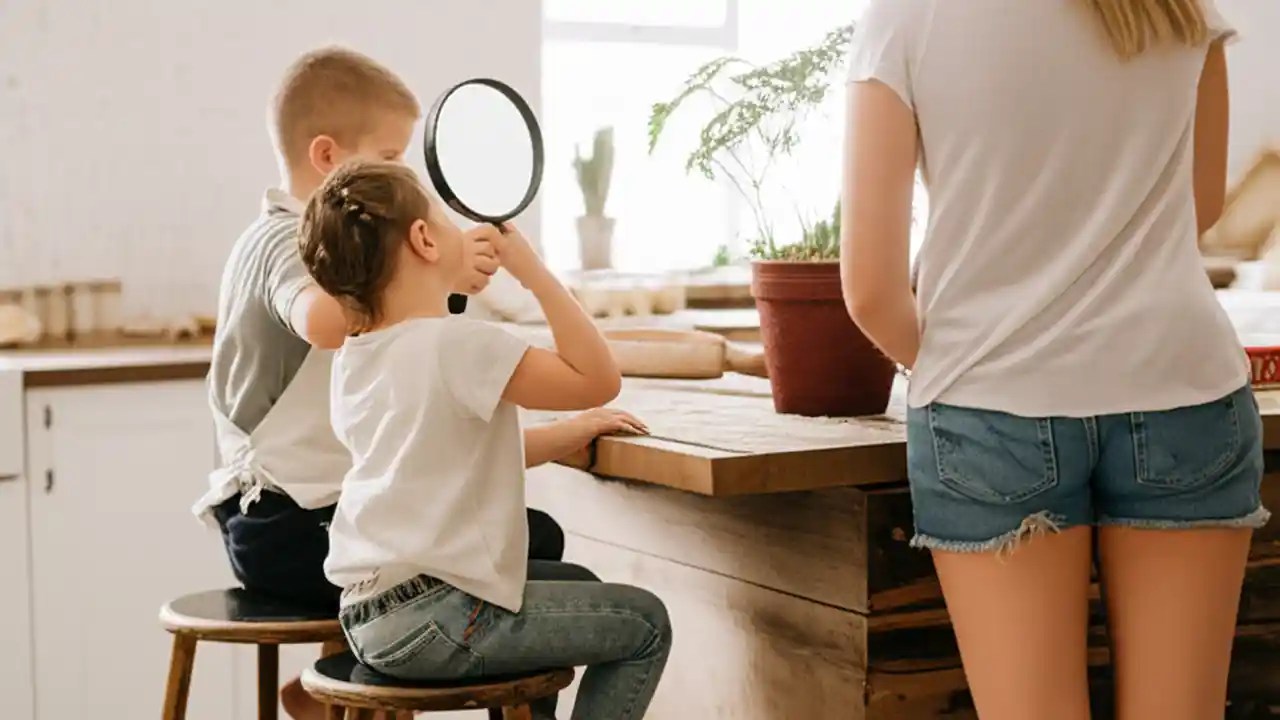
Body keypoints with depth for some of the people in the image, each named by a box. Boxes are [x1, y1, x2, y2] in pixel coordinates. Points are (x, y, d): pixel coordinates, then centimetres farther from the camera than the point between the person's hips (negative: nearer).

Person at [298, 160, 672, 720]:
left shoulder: (353, 356, 10)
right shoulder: (461, 345, -18)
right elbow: (599, 379, -19)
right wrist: (532, 270, -14)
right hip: (432, 623, -9)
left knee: (575, 585, 31)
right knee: (645, 625, 5)